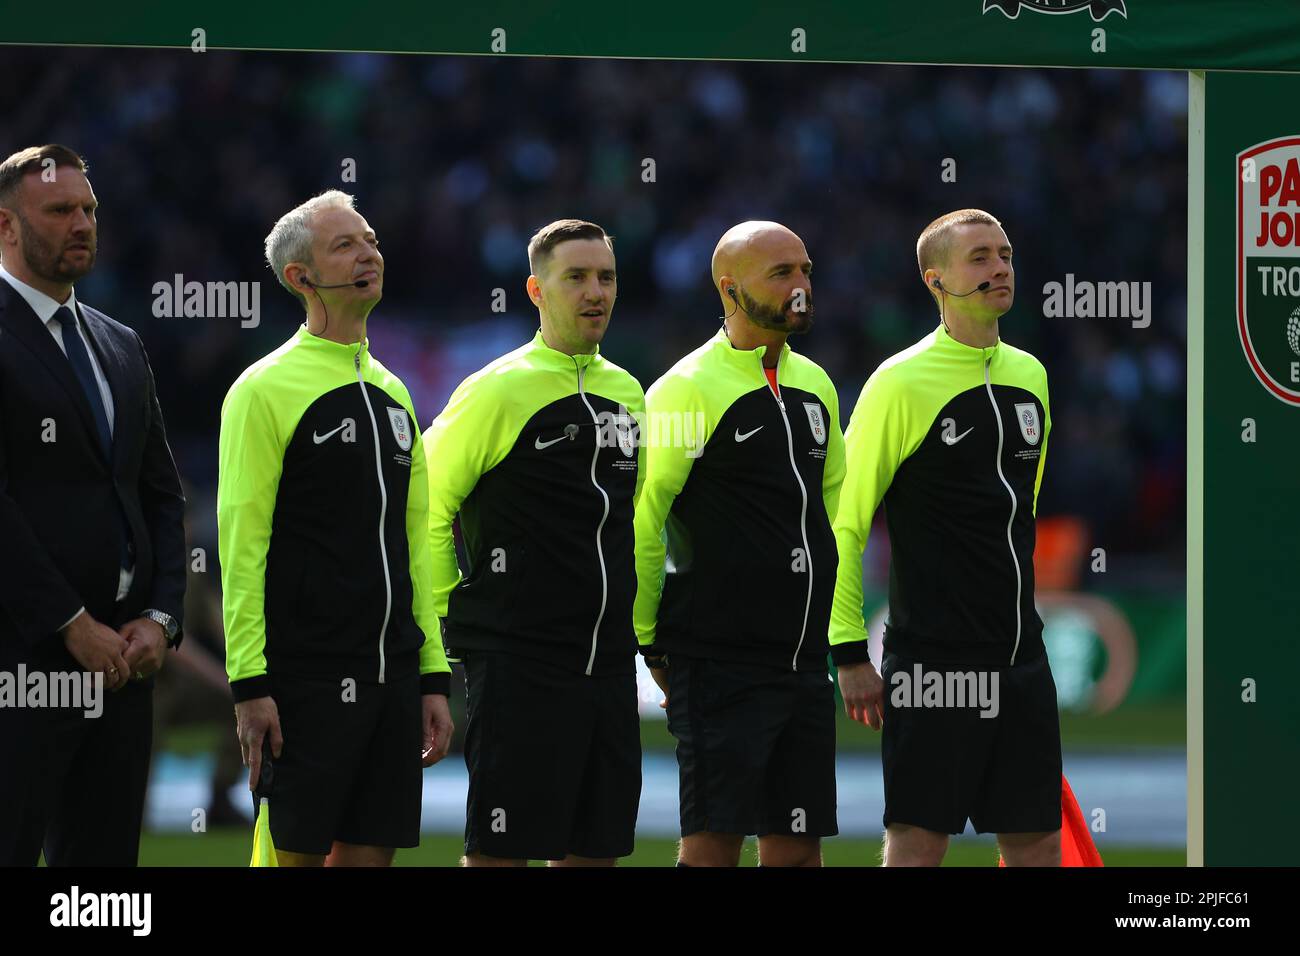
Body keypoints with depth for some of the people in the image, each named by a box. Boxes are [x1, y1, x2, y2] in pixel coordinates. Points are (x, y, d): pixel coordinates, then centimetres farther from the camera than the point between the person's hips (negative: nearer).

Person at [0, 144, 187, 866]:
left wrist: (160, 617, 3)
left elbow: (162, 495, 19)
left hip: (121, 657, 7)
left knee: (105, 857, 6)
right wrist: (73, 624, -14)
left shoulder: (122, 347, 18)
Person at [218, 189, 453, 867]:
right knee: (298, 852, -6)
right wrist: (250, 684, -15)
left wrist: (433, 673, 14)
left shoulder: (391, 393, 16)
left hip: (392, 676, 6)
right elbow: (241, 543, -10)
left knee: (371, 850, 5)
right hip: (307, 678, -6)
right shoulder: (265, 390, -6)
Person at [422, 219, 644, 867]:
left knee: (596, 848, 7)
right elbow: (425, 502, -4)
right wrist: (452, 610, -3)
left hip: (609, 661, 7)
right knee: (500, 850, -7)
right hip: (518, 663, -7)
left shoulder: (627, 393, 13)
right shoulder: (499, 390, -8)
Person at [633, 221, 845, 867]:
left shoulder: (815, 387, 14)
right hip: (720, 663, -7)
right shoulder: (688, 390, -9)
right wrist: (652, 644, -8)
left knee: (797, 848, 6)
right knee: (713, 844, -9)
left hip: (804, 662, 7)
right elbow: (638, 524, -10)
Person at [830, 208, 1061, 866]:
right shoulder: (901, 382, -8)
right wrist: (849, 651, -10)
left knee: (1036, 843, 5)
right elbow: (844, 524, -6)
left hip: (1021, 657, 6)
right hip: (931, 658, -6)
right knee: (917, 843, -7)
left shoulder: (1029, 375, 12)